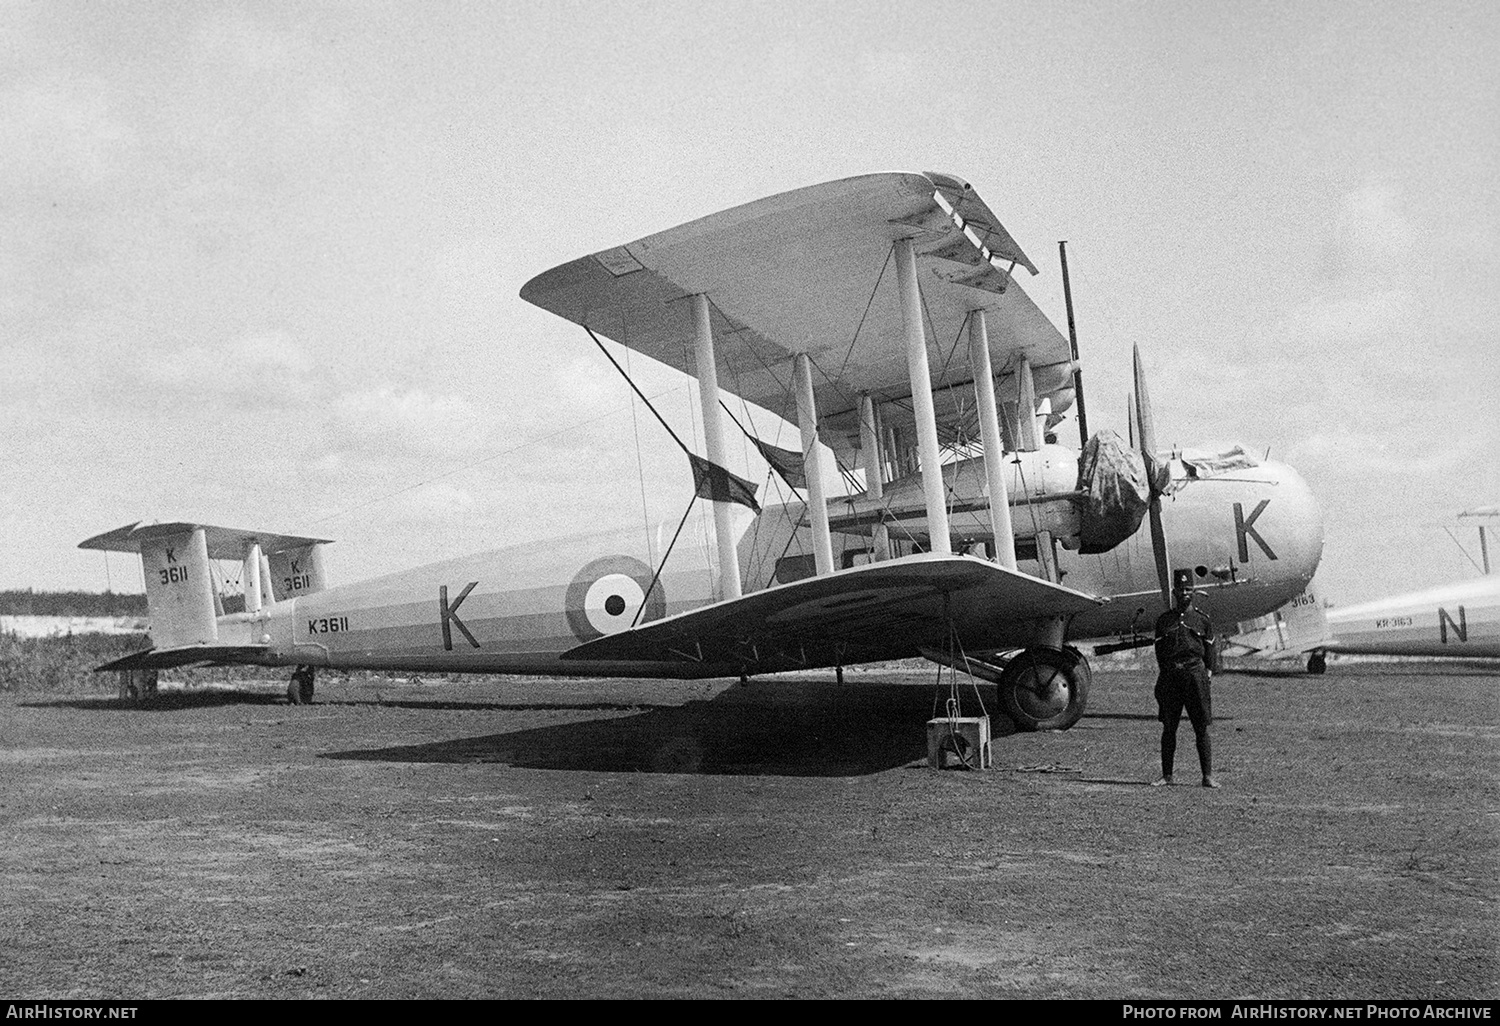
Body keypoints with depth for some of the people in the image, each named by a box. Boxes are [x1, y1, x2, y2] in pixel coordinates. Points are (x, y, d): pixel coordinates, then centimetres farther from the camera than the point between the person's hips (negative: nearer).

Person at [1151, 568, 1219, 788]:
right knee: (1168, 728, 5)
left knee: (1201, 728, 0)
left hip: (1195, 674, -1)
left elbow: (1209, 653, 9)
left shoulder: (1203, 621, 9)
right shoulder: (1164, 620, 11)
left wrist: (1207, 676, 0)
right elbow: (1159, 653, 10)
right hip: (1170, 676, 1)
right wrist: (1165, 677, 1)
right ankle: (1166, 775, 11)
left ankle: (1208, 776, 4)